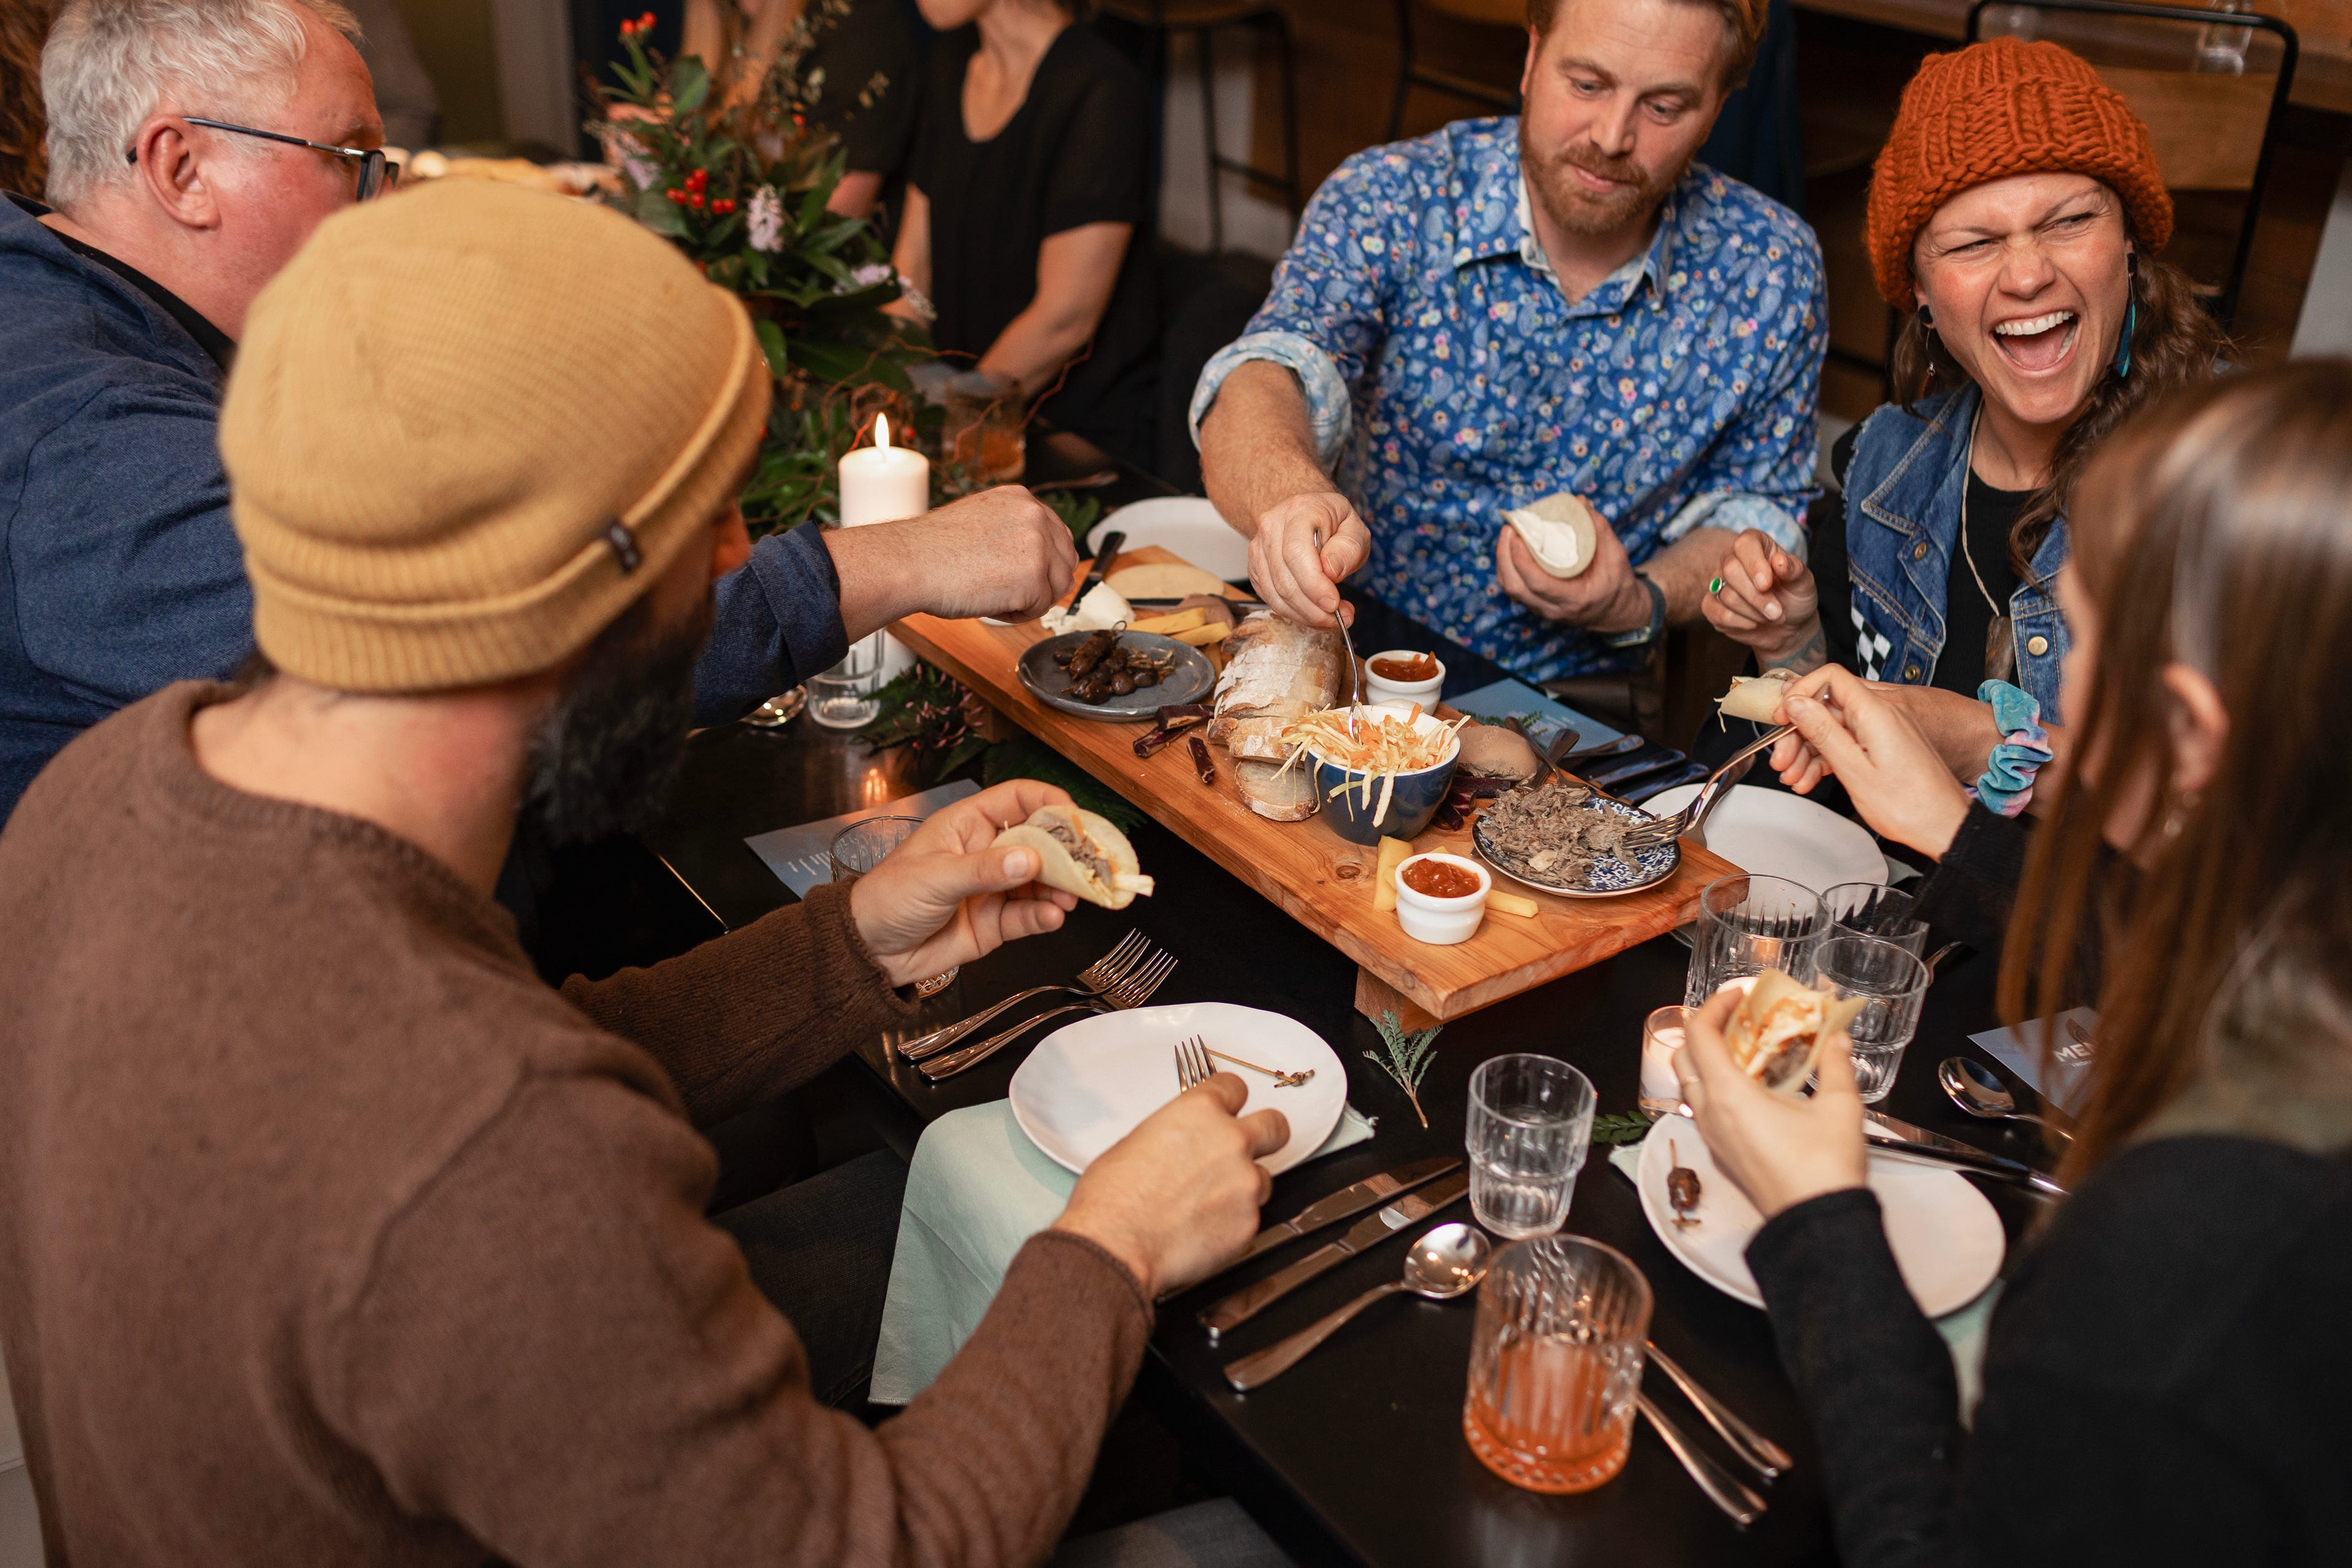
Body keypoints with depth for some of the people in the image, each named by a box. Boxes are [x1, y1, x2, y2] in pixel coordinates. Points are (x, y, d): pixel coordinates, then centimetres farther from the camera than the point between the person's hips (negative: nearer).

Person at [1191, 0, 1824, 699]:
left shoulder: (1770, 269, -7)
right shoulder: (1388, 202, -13)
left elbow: (1754, 511, 4)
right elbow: (1265, 377, -30)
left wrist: (1642, 606, -17)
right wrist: (1291, 498, -54)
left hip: (1583, 703, 7)